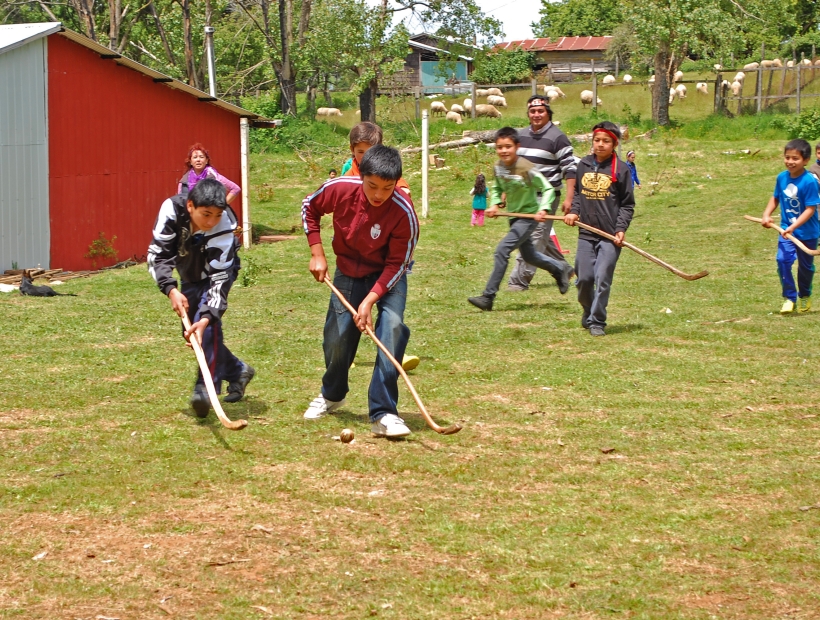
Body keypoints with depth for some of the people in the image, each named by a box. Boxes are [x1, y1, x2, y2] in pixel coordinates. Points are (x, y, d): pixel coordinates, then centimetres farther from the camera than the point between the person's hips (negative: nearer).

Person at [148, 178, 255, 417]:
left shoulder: (224, 227, -37)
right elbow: (157, 254, -28)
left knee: (207, 325, -26)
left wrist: (206, 318, -47)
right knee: (191, 332, 7)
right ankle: (237, 371, 28)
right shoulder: (172, 209, -33)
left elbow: (219, 278, -36)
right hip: (190, 275, 4)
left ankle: (206, 388, -26)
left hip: (217, 271, -4)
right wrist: (171, 289, -42)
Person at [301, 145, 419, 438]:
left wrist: (370, 300, -30)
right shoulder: (339, 189, -24)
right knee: (337, 339, 9)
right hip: (349, 272, 3)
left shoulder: (404, 212, -31)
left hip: (388, 275, -3)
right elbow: (309, 208, -1)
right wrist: (317, 254, -6)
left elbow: (397, 264, -23)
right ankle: (332, 394, 43)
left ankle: (383, 412, -21)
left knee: (392, 326, -26)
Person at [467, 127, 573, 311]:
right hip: (514, 216, 8)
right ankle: (561, 269, 47)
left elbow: (548, 189, -17)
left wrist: (543, 209, -30)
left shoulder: (526, 168, -23)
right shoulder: (499, 167, -4)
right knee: (528, 255, 22)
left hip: (529, 215, -8)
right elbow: (497, 189, 13)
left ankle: (488, 296, -13)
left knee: (502, 250, -17)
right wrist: (495, 204, -5)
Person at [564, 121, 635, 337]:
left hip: (610, 236, -4)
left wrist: (621, 229, -9)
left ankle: (597, 322, 0)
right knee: (584, 278, 2)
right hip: (586, 233, 4)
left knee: (602, 279, -9)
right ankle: (588, 314, 25)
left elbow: (627, 204, 2)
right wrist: (574, 211, 4)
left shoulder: (621, 169, -1)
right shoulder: (583, 165, 9)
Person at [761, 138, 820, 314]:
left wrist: (793, 227, -30)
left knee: (806, 265, 14)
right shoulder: (782, 178, -5)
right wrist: (767, 215, -4)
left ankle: (805, 296, 38)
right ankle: (789, 298, -4)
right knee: (783, 260, -15)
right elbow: (776, 198, 12)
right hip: (786, 229, 3)